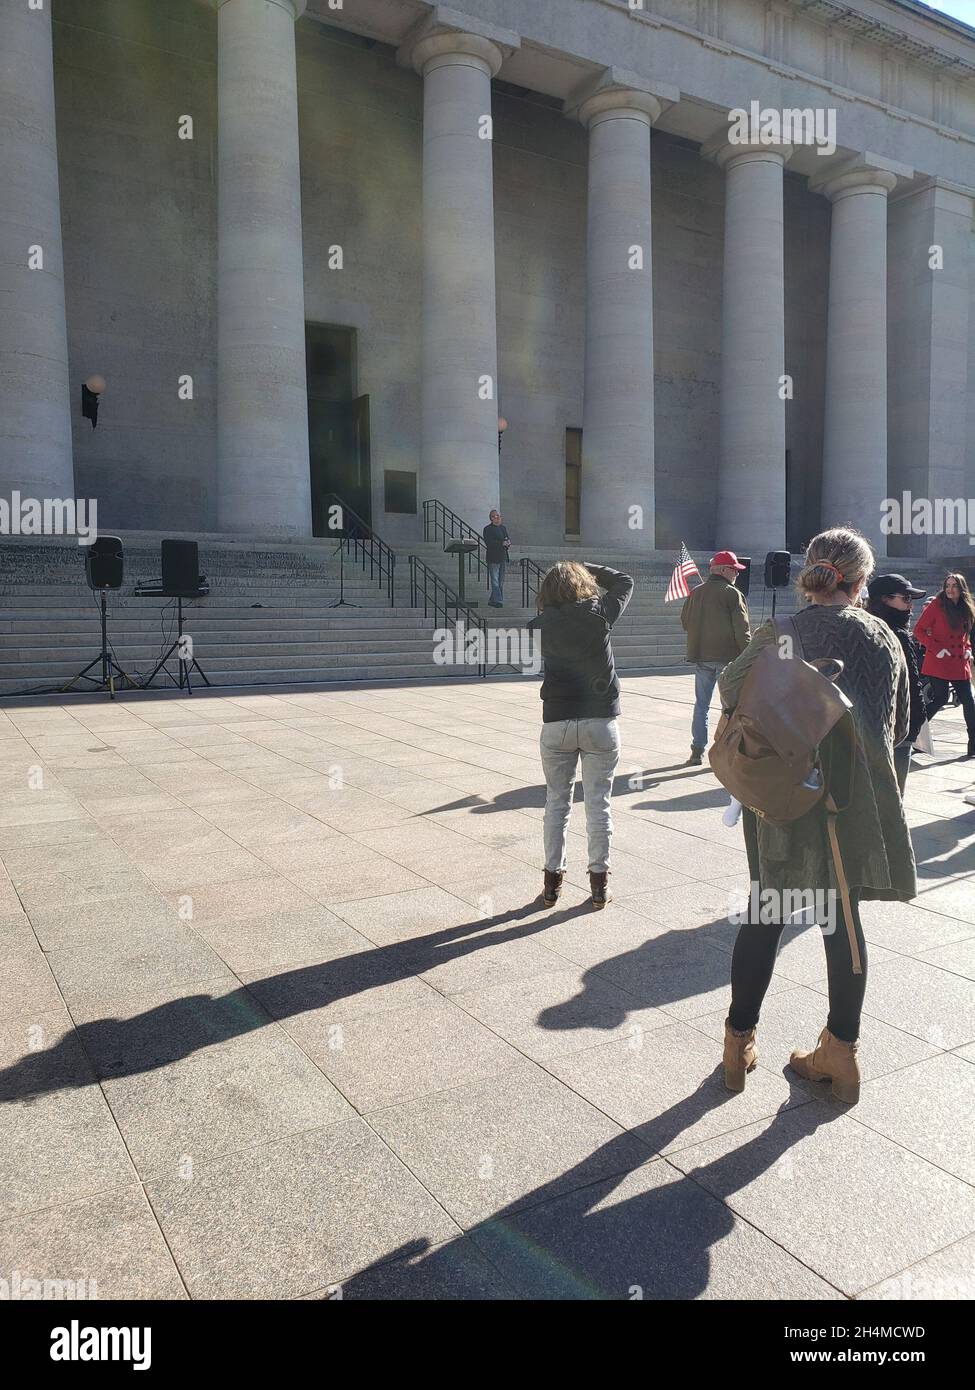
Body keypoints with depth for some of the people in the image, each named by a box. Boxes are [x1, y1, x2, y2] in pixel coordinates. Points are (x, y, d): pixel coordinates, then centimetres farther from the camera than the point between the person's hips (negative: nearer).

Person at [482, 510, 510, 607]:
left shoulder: (503, 528, 18)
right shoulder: (487, 529, -5)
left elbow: (507, 540, 18)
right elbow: (489, 543, -16)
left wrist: (508, 544, -6)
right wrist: (502, 543, -19)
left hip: (503, 558, 8)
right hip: (493, 558, -7)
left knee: (501, 581, 9)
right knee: (495, 581, -9)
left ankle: (492, 600, 16)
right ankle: (498, 600, -10)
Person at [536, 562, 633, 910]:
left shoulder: (544, 621, -3)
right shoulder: (599, 613, -3)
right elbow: (624, 581, 14)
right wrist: (585, 568, 17)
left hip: (556, 722, 1)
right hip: (601, 721, -1)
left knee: (556, 803, 12)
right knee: (598, 804, 6)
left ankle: (552, 881, 18)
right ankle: (599, 883, 13)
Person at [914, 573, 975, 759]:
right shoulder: (936, 605, -5)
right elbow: (919, 630, -8)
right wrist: (936, 648, -15)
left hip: (960, 664, 6)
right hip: (938, 664, -5)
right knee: (941, 698, -8)